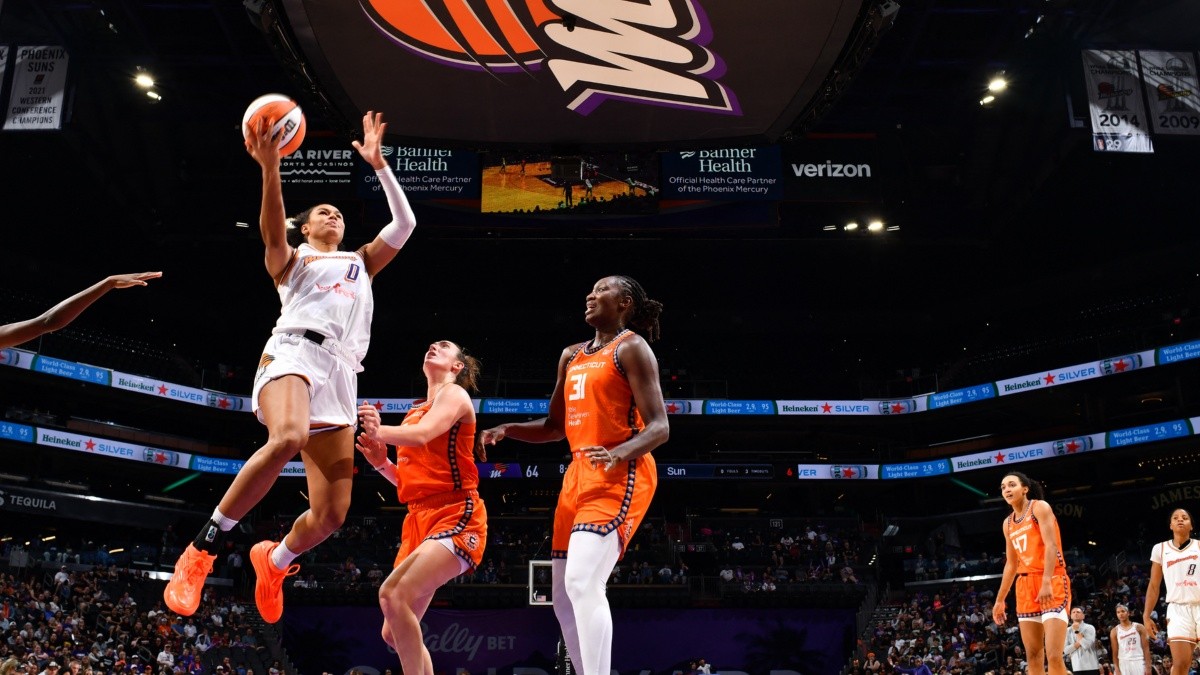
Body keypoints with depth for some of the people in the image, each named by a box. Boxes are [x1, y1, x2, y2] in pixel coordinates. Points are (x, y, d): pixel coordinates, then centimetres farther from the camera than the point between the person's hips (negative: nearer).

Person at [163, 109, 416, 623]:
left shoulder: (361, 263, 32)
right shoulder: (291, 259, 21)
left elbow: (404, 224, 19)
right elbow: (272, 231, -3)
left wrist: (378, 163, 13)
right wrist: (270, 169, -18)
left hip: (340, 373, 4)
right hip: (294, 352, -4)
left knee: (331, 514, -6)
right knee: (288, 437, -40)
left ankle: (274, 559, 26)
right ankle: (203, 547, -28)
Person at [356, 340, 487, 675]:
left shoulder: (454, 394, 0)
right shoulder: (414, 413, 23)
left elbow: (422, 435, -21)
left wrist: (379, 431, -37)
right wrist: (381, 463, 5)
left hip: (455, 516, -8)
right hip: (419, 519, 9)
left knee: (394, 594, -28)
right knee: (394, 633, 6)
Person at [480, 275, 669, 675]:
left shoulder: (631, 347, -4)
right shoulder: (571, 356, 18)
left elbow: (659, 427, -12)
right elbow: (555, 426, 25)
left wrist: (621, 452, -31)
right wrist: (508, 430, 8)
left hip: (619, 477, -9)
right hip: (579, 475, 9)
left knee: (583, 582, -24)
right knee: (565, 598, 10)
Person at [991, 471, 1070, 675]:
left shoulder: (1040, 507, -3)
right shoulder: (1008, 523, 18)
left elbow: (1051, 546, -16)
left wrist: (1046, 582, -28)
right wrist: (1000, 600, 19)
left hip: (1052, 582, -7)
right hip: (1025, 584, 8)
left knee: (1053, 655, -15)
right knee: (1033, 656, 6)